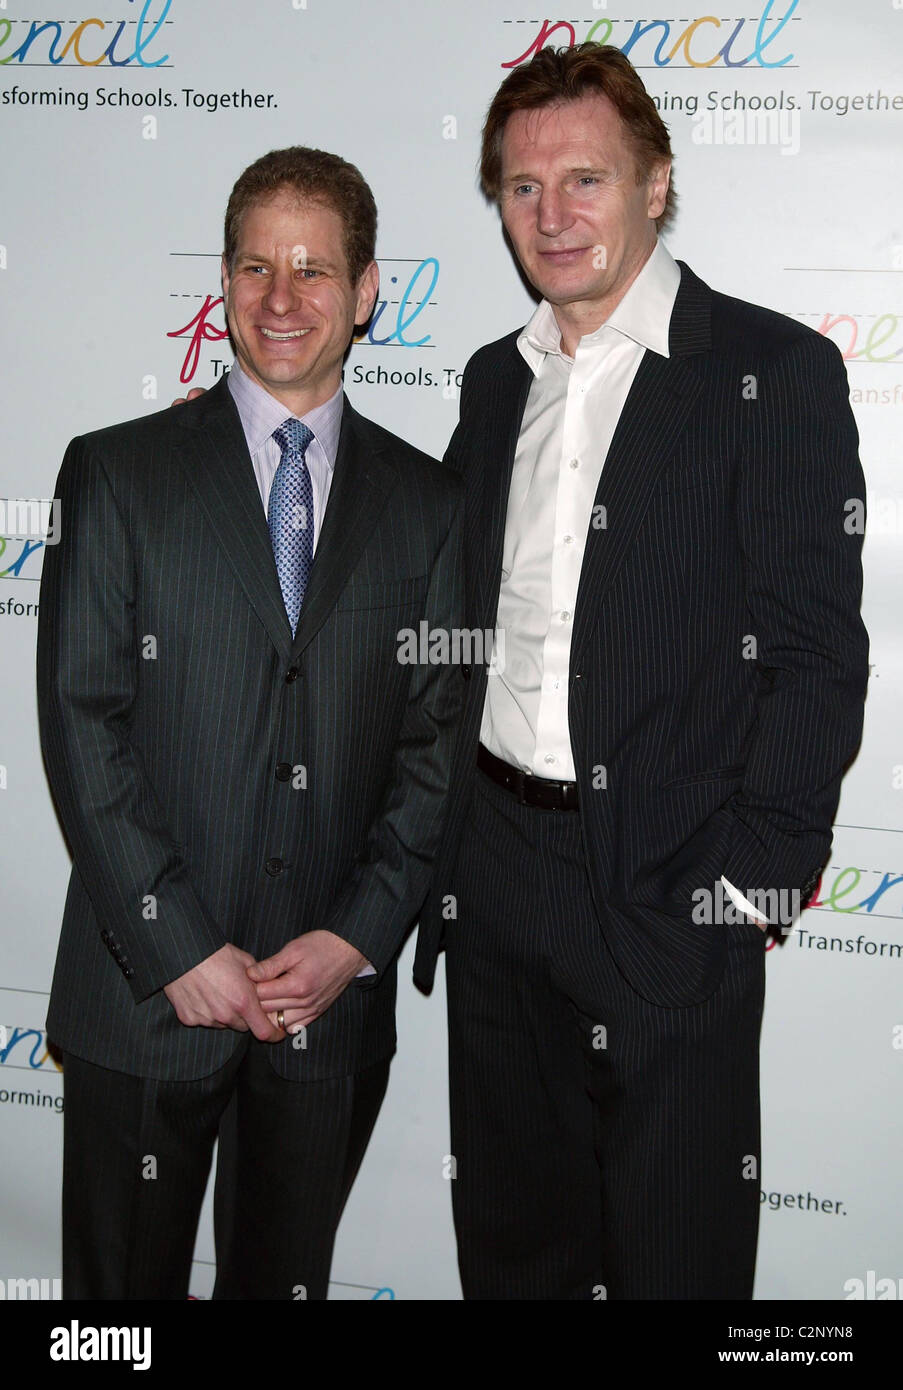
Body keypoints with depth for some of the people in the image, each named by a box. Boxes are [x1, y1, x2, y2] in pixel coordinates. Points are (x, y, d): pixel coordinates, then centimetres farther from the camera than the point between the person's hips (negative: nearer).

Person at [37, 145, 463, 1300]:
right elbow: (81, 726, -6)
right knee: (123, 1285, 11)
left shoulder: (425, 503, 6)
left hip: (333, 997, 2)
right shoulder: (117, 474, -1)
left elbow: (435, 741, 4)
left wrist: (356, 937, -7)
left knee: (287, 1277, 17)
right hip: (143, 992, -1)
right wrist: (177, 946, -12)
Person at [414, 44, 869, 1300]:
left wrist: (759, 874, -15)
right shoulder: (495, 381, 11)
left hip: (672, 887, -5)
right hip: (494, 877, 6)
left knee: (674, 1244, 10)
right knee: (510, 1235, 20)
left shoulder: (773, 370, -7)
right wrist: (446, 844, 9)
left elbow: (818, 651, -10)